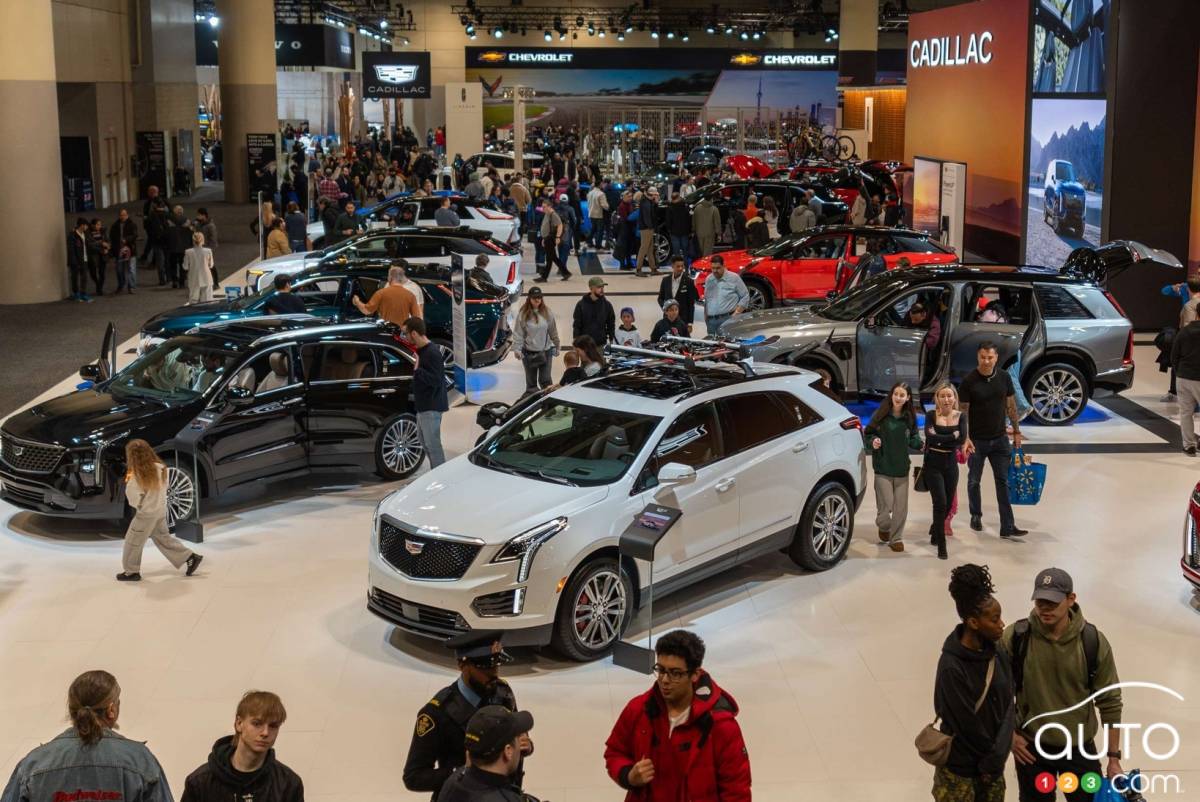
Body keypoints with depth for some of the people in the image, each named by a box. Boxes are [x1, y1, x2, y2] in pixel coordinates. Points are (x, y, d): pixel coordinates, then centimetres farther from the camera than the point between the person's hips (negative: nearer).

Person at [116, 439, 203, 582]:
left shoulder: (139, 474, -22)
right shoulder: (159, 467, 0)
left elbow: (133, 497, -19)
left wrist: (129, 481, -8)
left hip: (146, 513, -8)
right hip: (160, 511, 8)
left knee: (133, 542, 8)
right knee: (163, 538, 19)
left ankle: (131, 571, 17)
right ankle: (190, 557, 16)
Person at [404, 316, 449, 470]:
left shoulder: (432, 352, -20)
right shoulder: (421, 350, 10)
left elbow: (436, 380, -24)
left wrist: (417, 369, -22)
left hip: (431, 407, -10)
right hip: (423, 406, 10)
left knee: (433, 445, -8)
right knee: (426, 443, 17)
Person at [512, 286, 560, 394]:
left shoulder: (547, 313, -4)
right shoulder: (523, 314, -8)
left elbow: (553, 331, 4)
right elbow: (518, 333, -7)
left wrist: (556, 346, 8)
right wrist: (517, 349, -13)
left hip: (545, 351, 0)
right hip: (528, 352, 0)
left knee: (545, 380, 2)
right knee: (531, 381, 10)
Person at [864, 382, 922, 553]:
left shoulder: (910, 417, 0)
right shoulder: (881, 415, -7)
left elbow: (914, 440, 9)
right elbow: (867, 434, 1)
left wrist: (918, 442, -11)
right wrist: (872, 441, -19)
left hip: (902, 468, 2)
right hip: (883, 467, -2)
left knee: (901, 506, 5)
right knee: (886, 504, -2)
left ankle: (896, 538, 20)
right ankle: (884, 526, 29)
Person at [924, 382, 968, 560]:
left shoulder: (961, 417, 1)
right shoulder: (931, 415, -6)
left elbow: (962, 440, -12)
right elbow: (930, 437, -21)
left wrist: (939, 439, -16)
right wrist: (952, 436, -16)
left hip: (951, 465, 4)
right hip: (933, 465, -4)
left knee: (948, 505, 13)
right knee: (940, 503, -12)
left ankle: (935, 532, 42)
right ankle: (941, 545, -3)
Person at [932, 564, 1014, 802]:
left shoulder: (999, 654, -4)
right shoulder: (952, 667, -24)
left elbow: (1008, 707, -2)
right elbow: (966, 724, -19)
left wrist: (996, 758, -10)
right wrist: (992, 756, -7)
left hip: (992, 763, 6)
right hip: (959, 768, -6)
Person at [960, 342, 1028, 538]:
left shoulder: (1004, 378, -1)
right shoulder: (969, 382, -12)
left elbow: (1011, 406, 9)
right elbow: (963, 412, -11)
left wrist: (1016, 431, 9)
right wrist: (966, 438, -19)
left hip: (999, 439, 2)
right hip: (977, 440, -2)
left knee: (1003, 482, 0)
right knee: (974, 481, 12)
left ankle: (1007, 527, 0)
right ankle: (976, 516, 32)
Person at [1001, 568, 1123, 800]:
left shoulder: (1094, 642, -13)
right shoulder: (1014, 637, -15)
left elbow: (1110, 701, -4)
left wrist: (1113, 756, -1)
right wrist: (1009, 734, -5)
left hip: (1080, 747, 0)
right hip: (1031, 747, 0)